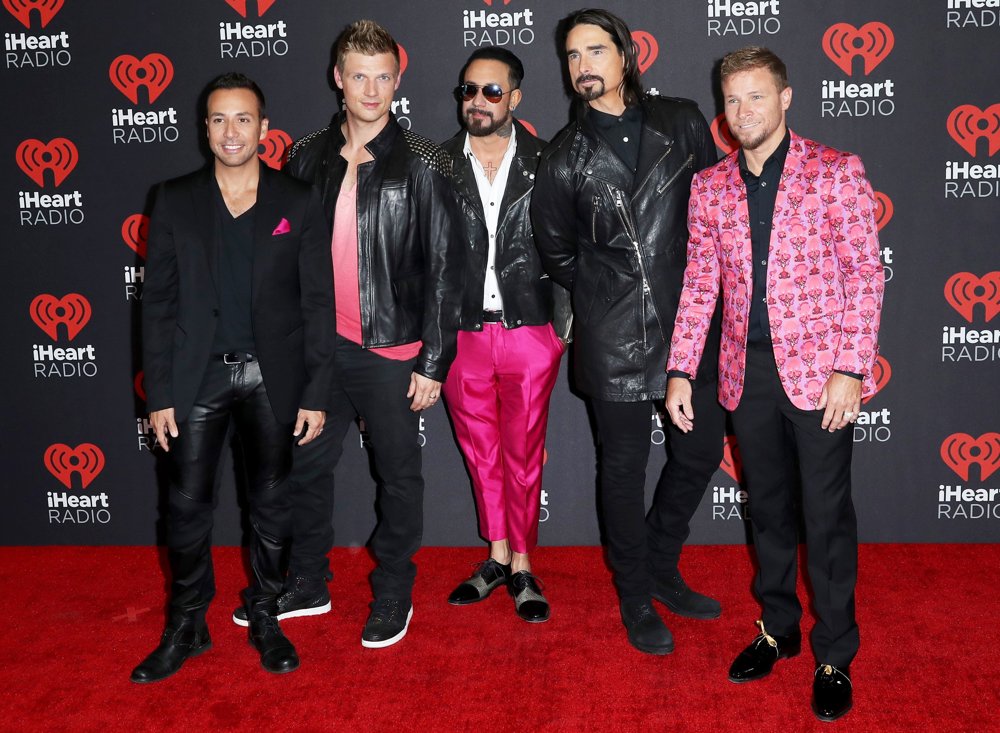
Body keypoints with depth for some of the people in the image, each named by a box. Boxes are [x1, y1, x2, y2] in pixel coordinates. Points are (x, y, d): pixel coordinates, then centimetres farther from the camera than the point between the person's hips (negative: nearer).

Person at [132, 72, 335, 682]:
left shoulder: (298, 202, 1)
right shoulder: (176, 201, 3)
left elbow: (318, 303, 0)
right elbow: (158, 302, 2)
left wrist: (316, 394, -5)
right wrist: (159, 394, -3)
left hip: (273, 377, 0)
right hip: (198, 376, 1)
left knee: (272, 503, 10)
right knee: (188, 505, 3)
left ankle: (265, 619, 26)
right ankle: (186, 626, 20)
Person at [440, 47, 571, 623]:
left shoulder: (545, 163, 1)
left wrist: (563, 324, -1)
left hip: (529, 332, -1)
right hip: (461, 334, 2)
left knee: (524, 455, 7)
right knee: (481, 453, 13)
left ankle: (523, 566, 21)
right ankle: (498, 556, 28)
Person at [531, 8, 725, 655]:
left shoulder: (682, 123, 2)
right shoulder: (566, 157, -1)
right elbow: (556, 251, 10)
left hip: (687, 321, 3)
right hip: (614, 335, -2)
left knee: (703, 450, 11)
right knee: (625, 466, 7)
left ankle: (661, 570, 34)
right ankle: (636, 596, 27)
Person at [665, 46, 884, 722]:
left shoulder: (835, 172, -4)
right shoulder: (709, 186, 7)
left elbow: (866, 274, -6)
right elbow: (699, 283, 9)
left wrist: (849, 369, -13)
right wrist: (681, 372, 3)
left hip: (818, 369, -4)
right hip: (749, 371, 4)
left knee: (827, 514, 3)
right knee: (767, 506, 16)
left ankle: (834, 657, 18)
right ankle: (777, 628, 33)